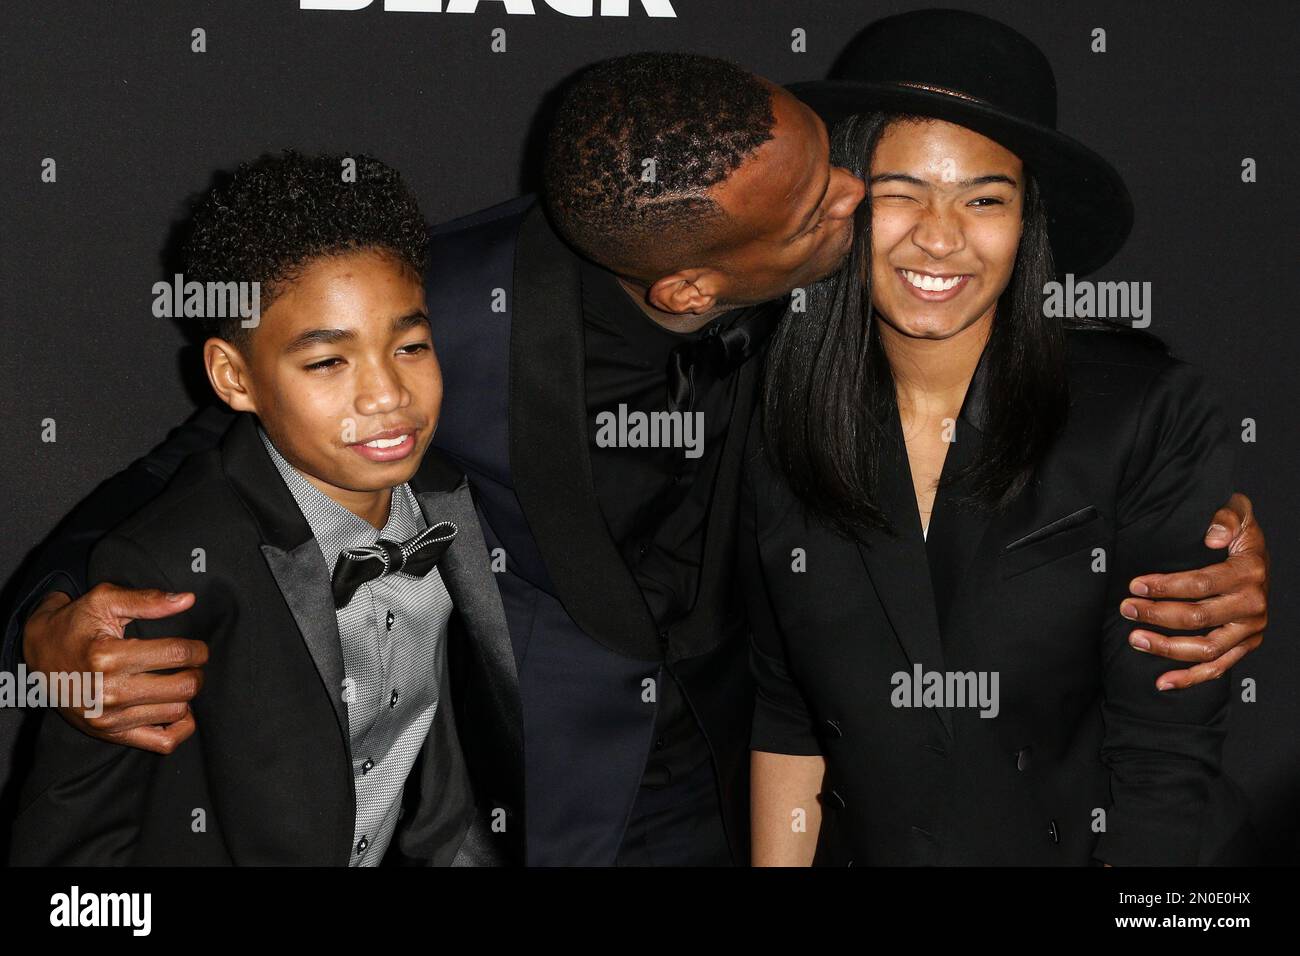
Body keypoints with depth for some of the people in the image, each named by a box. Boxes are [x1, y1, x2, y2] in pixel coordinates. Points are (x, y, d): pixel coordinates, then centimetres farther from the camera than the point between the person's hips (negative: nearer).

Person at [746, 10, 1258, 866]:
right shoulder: (781, 427, -9)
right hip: (860, 847, 3)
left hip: (1082, 846, -2)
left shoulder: (1155, 418, -20)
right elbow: (787, 715, 0)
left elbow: (1167, 757, -19)